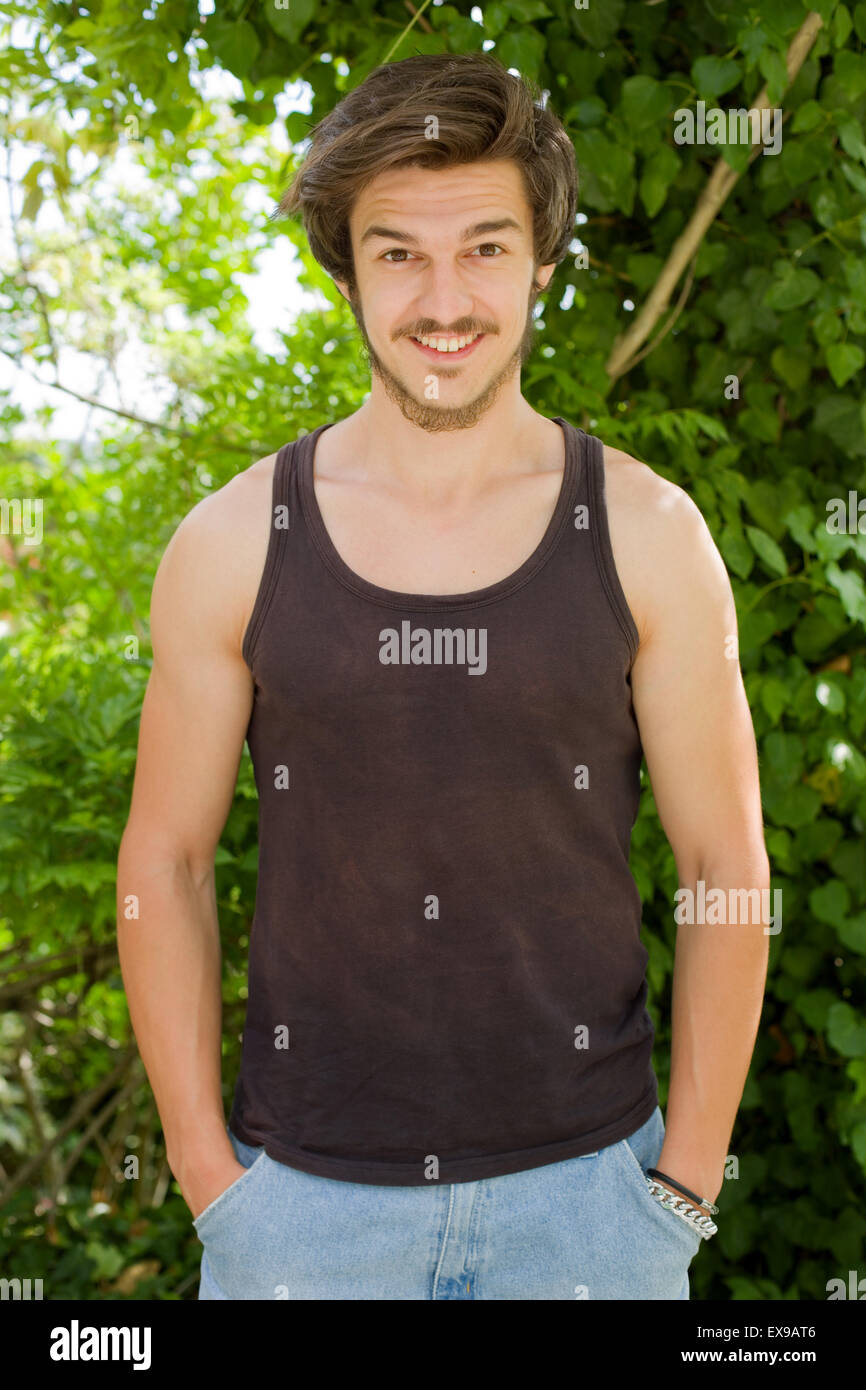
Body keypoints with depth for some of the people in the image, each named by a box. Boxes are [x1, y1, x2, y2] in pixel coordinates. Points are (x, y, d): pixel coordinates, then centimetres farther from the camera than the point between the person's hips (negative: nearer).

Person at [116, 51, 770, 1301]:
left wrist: (687, 1186, -3)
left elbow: (726, 864, -2)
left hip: (581, 1184, 0)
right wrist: (210, 1179, -2)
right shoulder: (231, 544, -4)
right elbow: (165, 862, 1)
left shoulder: (647, 534, -5)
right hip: (305, 1186, 1)